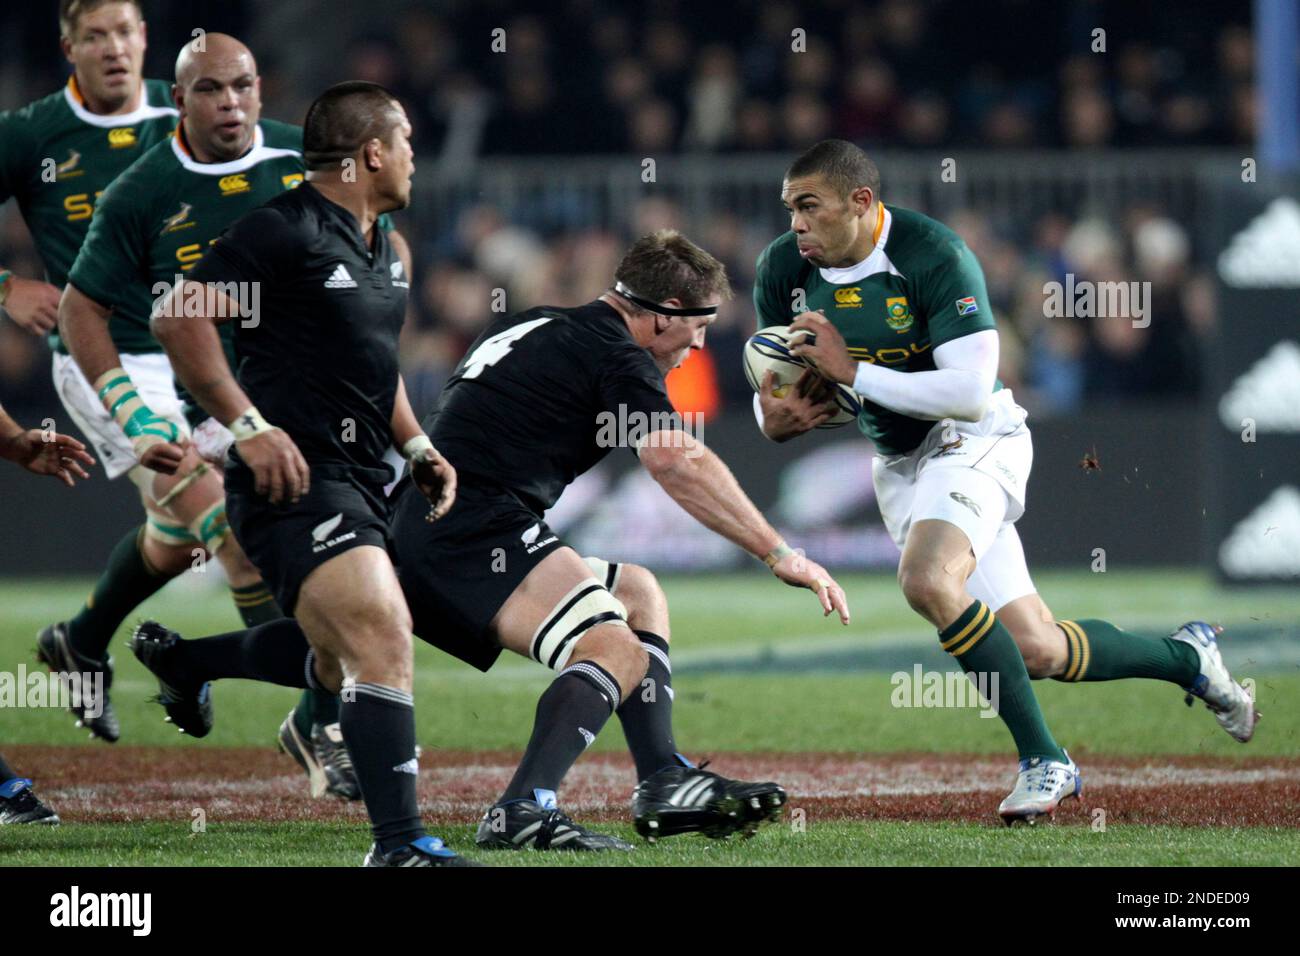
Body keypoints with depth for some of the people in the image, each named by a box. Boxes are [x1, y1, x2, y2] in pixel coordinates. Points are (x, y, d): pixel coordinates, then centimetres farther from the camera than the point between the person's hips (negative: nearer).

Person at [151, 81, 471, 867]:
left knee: (346, 667, 16)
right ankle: (400, 843, -31)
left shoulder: (381, 249, 19)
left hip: (359, 487, 10)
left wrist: (416, 446, 22)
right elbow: (179, 317, -16)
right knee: (383, 633, -24)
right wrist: (249, 425, -20)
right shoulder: (285, 231, -11)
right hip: (294, 479, -10)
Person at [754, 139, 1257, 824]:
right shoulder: (783, 270, -4)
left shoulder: (934, 255, -22)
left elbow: (971, 392, -27)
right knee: (1034, 651, 1)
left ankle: (1041, 758, -25)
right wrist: (775, 420, -19)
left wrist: (853, 370, -28)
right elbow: (774, 392, 6)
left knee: (926, 580, -34)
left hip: (971, 439, -6)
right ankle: (1186, 658, 26)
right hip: (898, 461, 6)